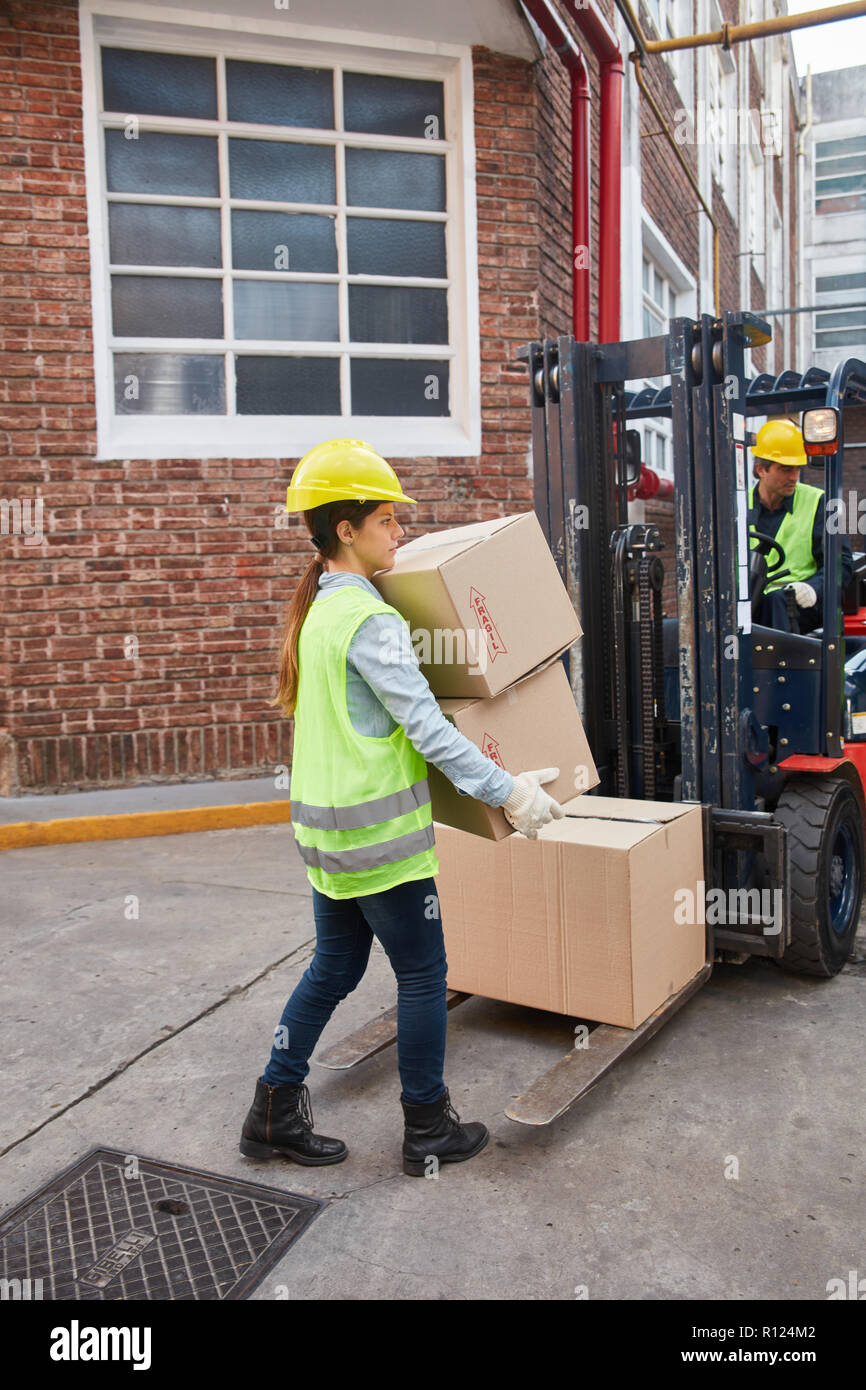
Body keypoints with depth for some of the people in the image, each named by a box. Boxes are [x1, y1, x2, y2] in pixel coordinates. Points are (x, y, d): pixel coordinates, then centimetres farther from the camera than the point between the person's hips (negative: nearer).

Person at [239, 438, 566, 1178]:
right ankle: (429, 1132, 22)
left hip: (326, 826, 9)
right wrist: (507, 791, -19)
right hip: (379, 831, -9)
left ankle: (275, 1115, 29)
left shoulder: (314, 610, 10)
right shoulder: (370, 621, -19)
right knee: (423, 976, 7)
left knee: (334, 968, 19)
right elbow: (427, 727, -22)